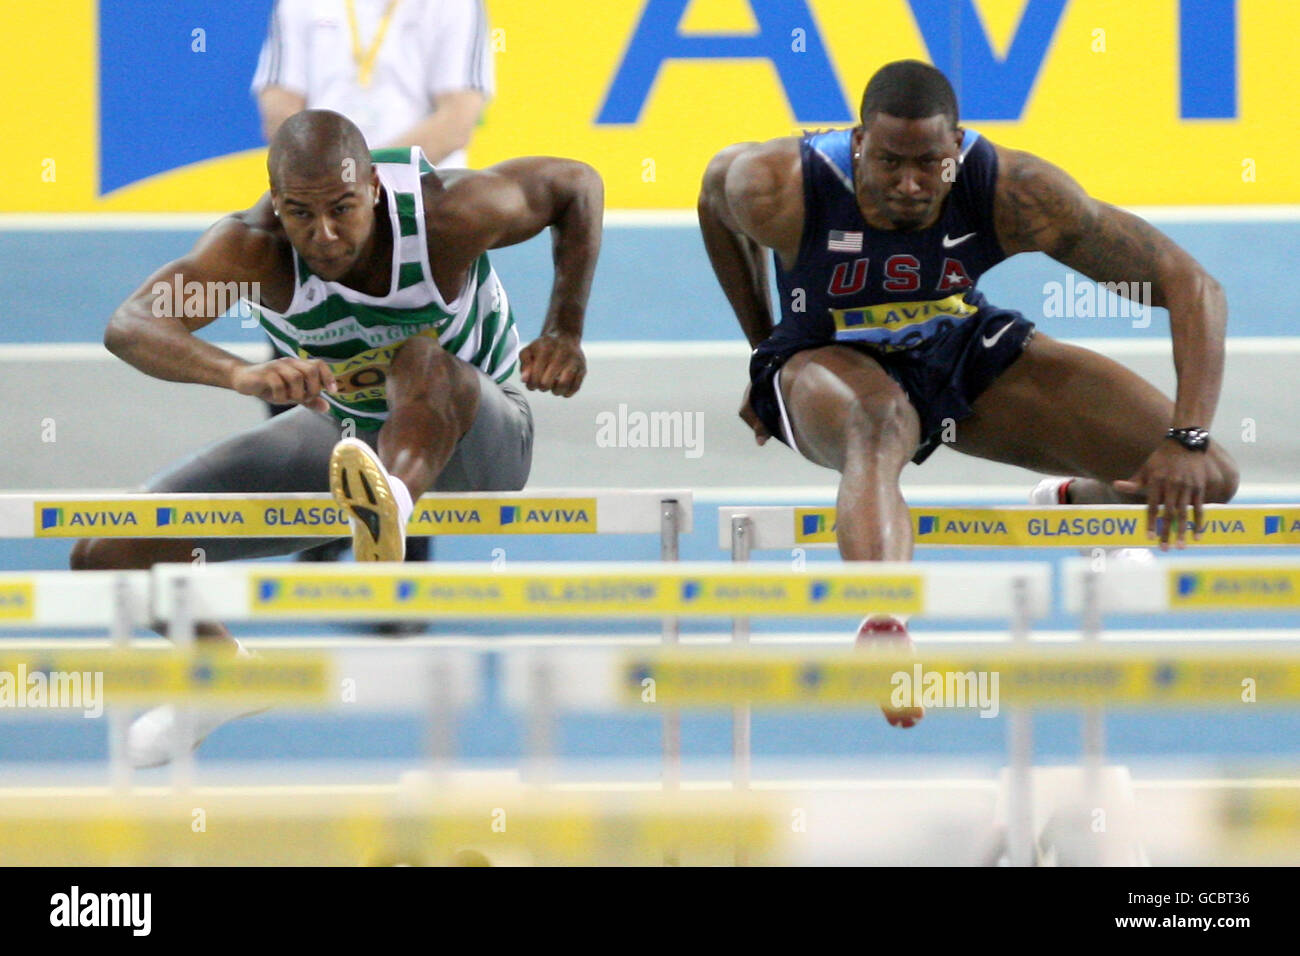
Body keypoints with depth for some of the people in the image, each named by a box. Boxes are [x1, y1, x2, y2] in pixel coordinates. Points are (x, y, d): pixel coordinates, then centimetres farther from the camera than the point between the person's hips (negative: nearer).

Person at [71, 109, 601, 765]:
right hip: (340, 434, 3)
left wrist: (565, 331, -17)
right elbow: (130, 326, -44)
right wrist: (241, 374, -63)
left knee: (425, 364, -42)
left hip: (471, 440, -3)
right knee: (108, 557, -4)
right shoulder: (254, 248, -27)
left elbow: (578, 184, -9)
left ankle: (391, 505, -74)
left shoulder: (449, 216, -28)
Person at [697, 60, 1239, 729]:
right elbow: (716, 191, 0)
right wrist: (763, 348, 6)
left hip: (965, 348, 3)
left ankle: (1081, 503, 27)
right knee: (877, 429, -43)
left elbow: (1192, 287, -27)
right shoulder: (781, 190, -28)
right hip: (830, 357, -2)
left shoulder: (1014, 192, -29)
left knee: (1206, 479, -8)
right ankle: (881, 632, -66)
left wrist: (1188, 439, -39)